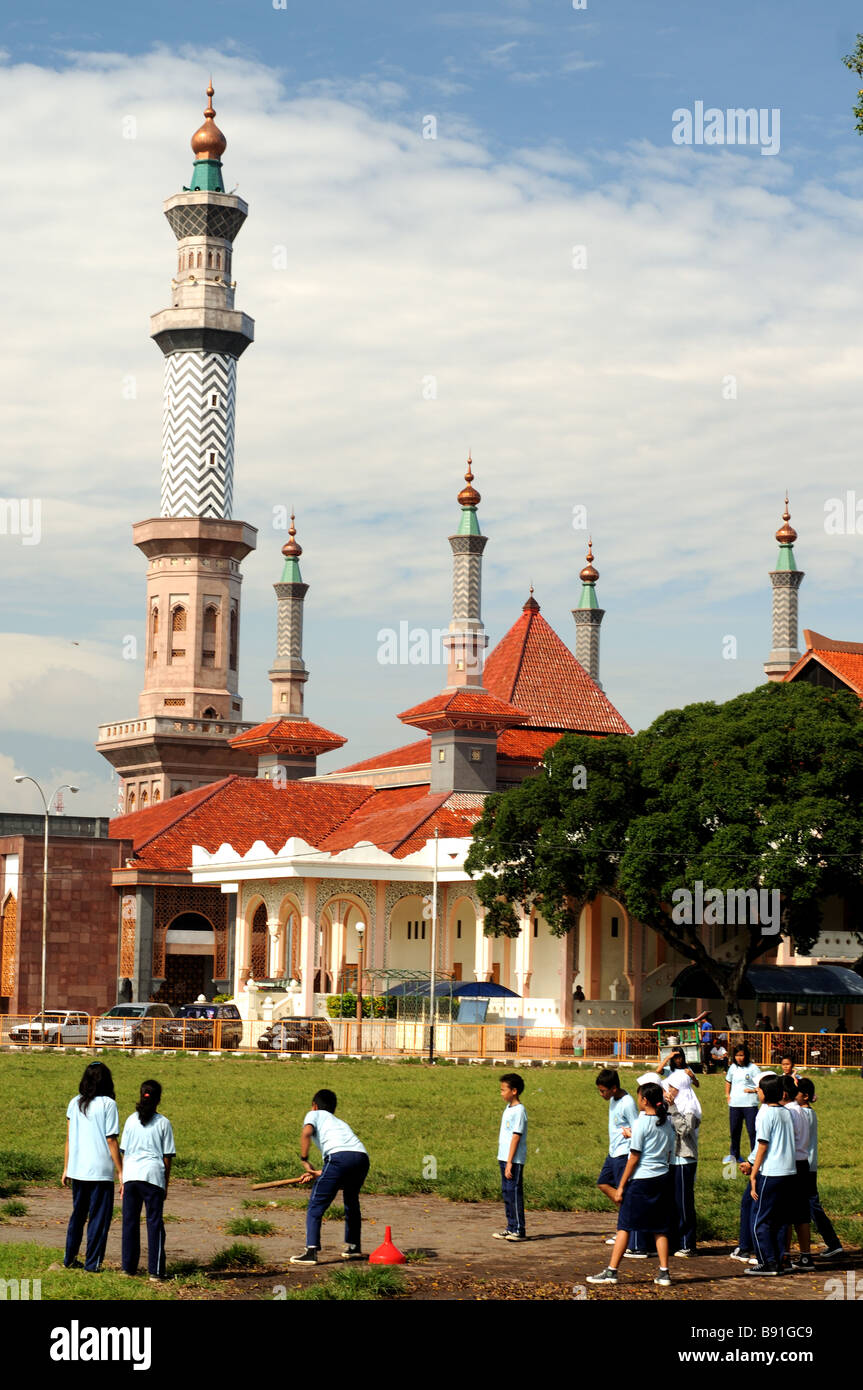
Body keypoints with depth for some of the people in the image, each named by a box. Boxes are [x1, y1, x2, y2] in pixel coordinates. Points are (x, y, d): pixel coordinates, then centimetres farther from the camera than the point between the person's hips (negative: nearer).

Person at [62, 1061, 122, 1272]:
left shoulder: (74, 1103, 6)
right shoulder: (107, 1104, -8)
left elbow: (69, 1139, 9)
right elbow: (111, 1140, -9)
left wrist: (66, 1168, 17)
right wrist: (120, 1171, -4)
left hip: (77, 1169, 5)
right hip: (101, 1171, -5)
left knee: (78, 1214, 18)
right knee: (99, 1216, 4)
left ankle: (70, 1258, 23)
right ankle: (92, 1263, 4)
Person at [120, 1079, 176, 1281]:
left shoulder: (132, 1120, 7)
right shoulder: (163, 1123, 1)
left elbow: (124, 1152, 9)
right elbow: (167, 1157, 2)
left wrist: (123, 1180, 15)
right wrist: (166, 1184, 10)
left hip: (131, 1174, 2)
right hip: (153, 1175, -2)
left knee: (130, 1221, 10)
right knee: (154, 1223, 2)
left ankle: (128, 1267, 14)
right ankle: (155, 1271, -1)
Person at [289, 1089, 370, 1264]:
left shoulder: (314, 1114, 24)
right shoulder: (340, 1122, 39)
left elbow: (306, 1133, -1)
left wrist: (304, 1161, 6)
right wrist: (319, 1172, 28)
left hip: (339, 1155, -6)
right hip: (362, 1156, 6)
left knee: (316, 1205, -1)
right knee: (351, 1201, 29)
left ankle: (311, 1251, -12)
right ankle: (354, 1247, 35)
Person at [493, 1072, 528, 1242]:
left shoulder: (519, 1111, -14)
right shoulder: (508, 1108, 14)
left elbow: (516, 1137, -17)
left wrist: (510, 1163, -19)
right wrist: (504, 1161, 18)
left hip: (514, 1160, -9)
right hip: (504, 1158, 9)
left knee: (514, 1192, -7)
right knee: (506, 1192, 12)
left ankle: (519, 1230, -3)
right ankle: (511, 1228, 18)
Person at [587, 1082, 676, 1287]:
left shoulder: (641, 1123, -11)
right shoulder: (667, 1123, 8)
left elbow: (634, 1158, -11)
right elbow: (670, 1154, 14)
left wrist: (621, 1186, -6)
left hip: (641, 1180, -6)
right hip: (663, 1178, 6)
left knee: (624, 1226, 0)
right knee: (660, 1228, 10)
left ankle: (611, 1271, 1)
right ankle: (664, 1273, 7)